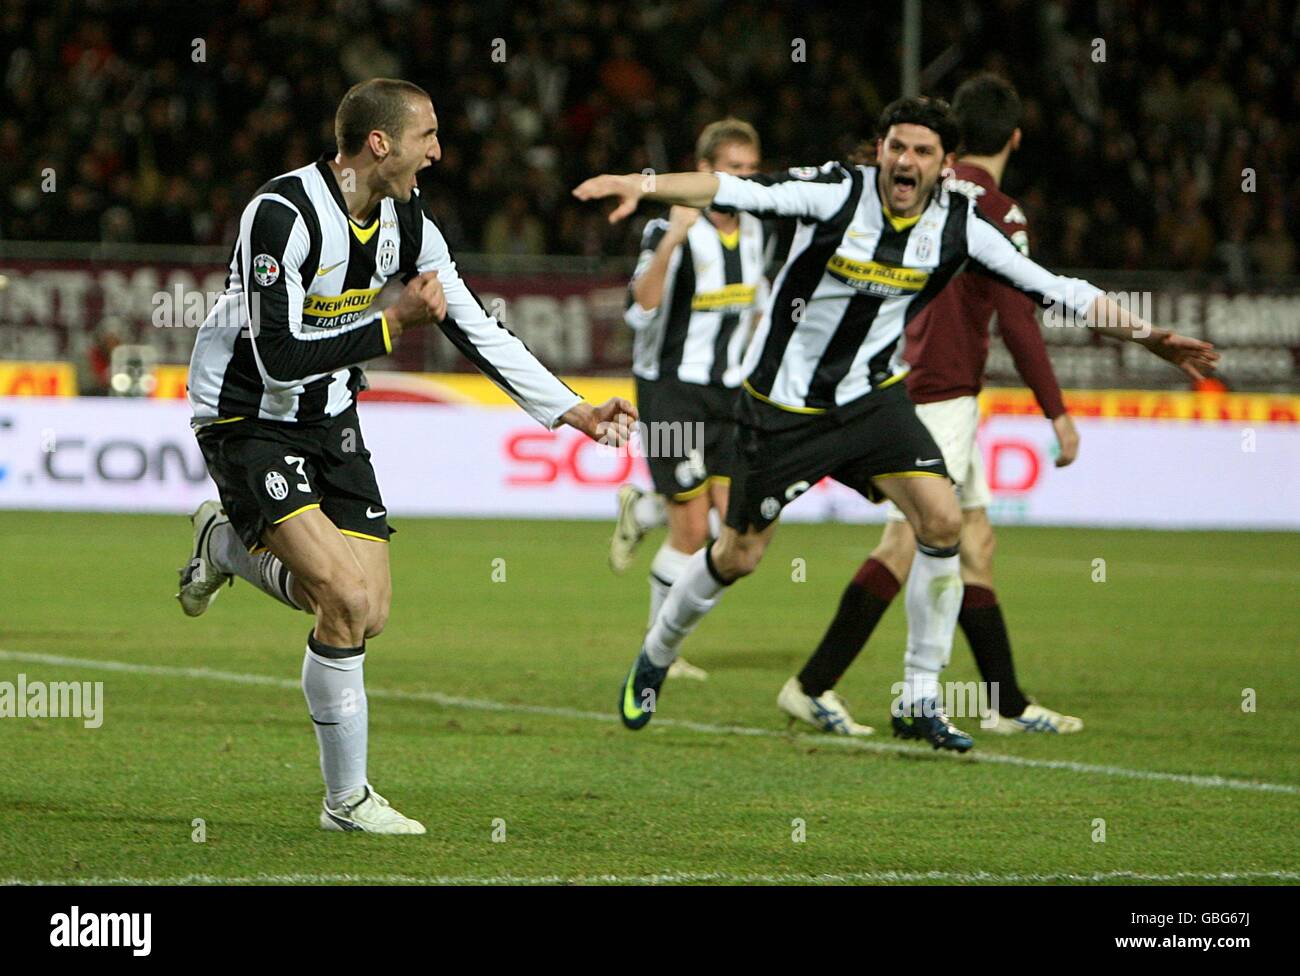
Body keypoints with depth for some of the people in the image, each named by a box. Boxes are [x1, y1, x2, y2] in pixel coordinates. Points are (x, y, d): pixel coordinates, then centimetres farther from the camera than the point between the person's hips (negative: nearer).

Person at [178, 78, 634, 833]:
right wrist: (394, 324, -23)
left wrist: (572, 411, 3)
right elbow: (281, 359, -28)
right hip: (247, 422, -7)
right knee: (347, 598, -21)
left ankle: (226, 543, 25)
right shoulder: (283, 214, -25)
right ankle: (347, 798, -3)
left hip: (330, 418, 7)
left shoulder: (404, 219, -1)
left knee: (369, 614, -1)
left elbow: (476, 328, 7)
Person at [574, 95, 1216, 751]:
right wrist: (643, 186, -47)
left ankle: (919, 701, -4)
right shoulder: (837, 192, -19)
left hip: (873, 396, 3)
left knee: (942, 521, -16)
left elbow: (1053, 289, -2)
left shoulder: (959, 226, -8)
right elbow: (743, 192, -32)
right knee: (738, 556, 4)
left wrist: (1147, 336, -6)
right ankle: (653, 661, 33)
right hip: (784, 403, -3)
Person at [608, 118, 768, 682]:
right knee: (693, 529, -8)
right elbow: (640, 311, -29)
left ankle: (641, 510, 27)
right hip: (671, 388, -6)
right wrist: (670, 243, -38)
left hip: (728, 392, 6)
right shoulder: (671, 232, -15)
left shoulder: (753, 230, 5)